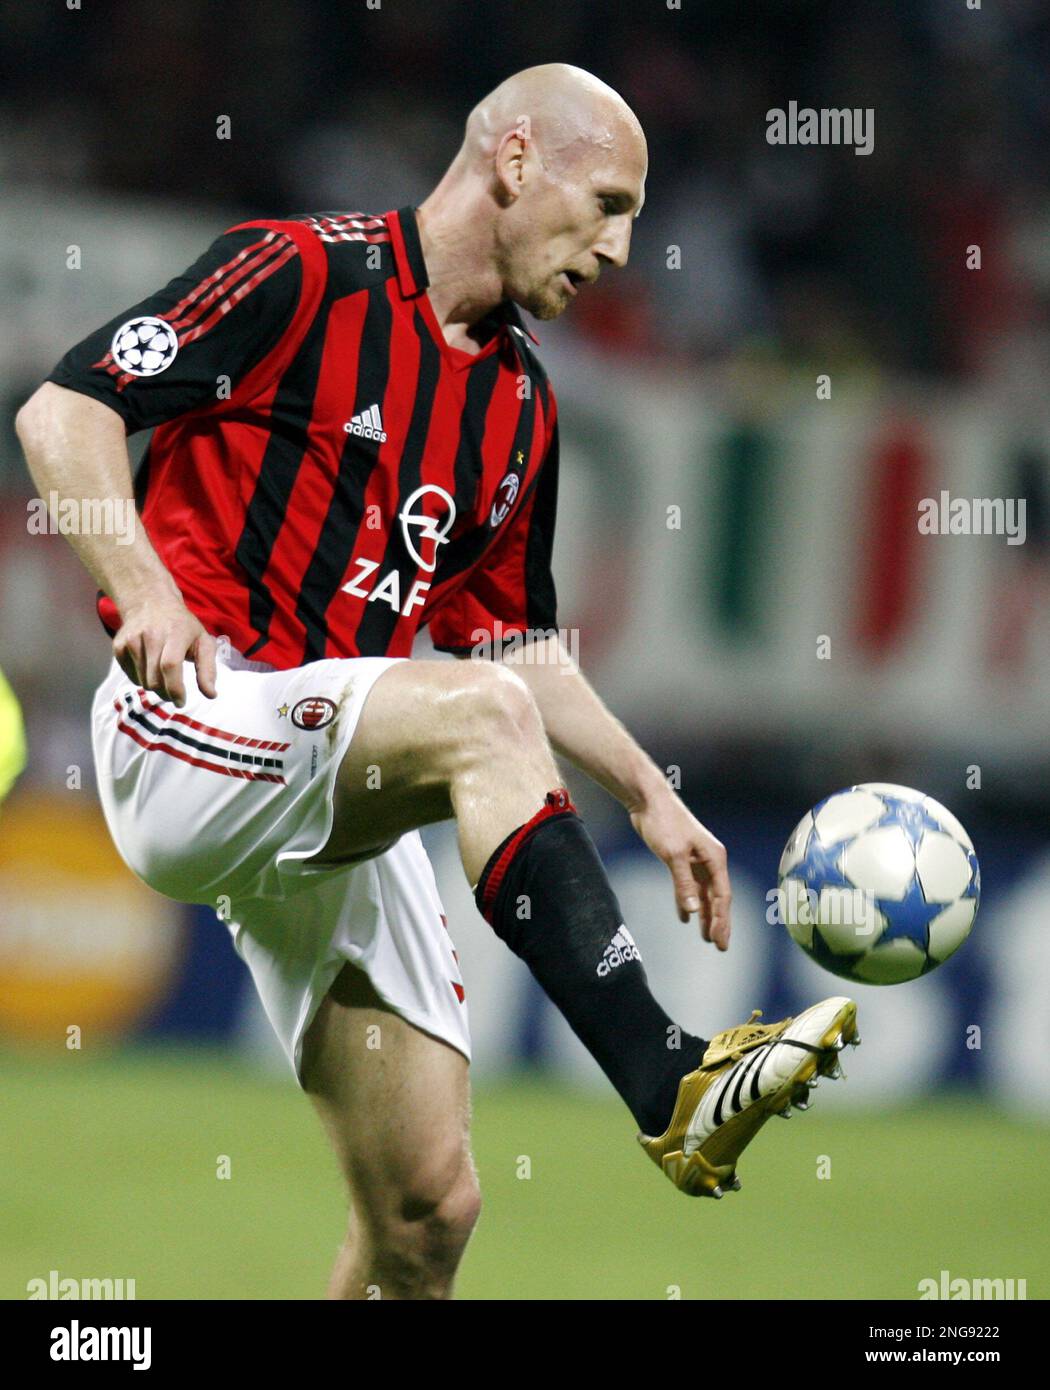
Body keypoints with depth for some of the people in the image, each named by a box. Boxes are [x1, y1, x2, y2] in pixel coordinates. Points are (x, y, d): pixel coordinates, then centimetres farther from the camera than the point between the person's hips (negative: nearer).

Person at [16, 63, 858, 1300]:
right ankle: (671, 1088, -39)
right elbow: (62, 411, -11)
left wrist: (648, 798, 13)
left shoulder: (521, 407, 16)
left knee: (426, 1210, 0)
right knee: (480, 718, -33)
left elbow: (515, 644, 24)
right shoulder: (302, 273, -5)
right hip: (188, 731, -8)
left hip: (339, 810, 8)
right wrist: (141, 586, -25)